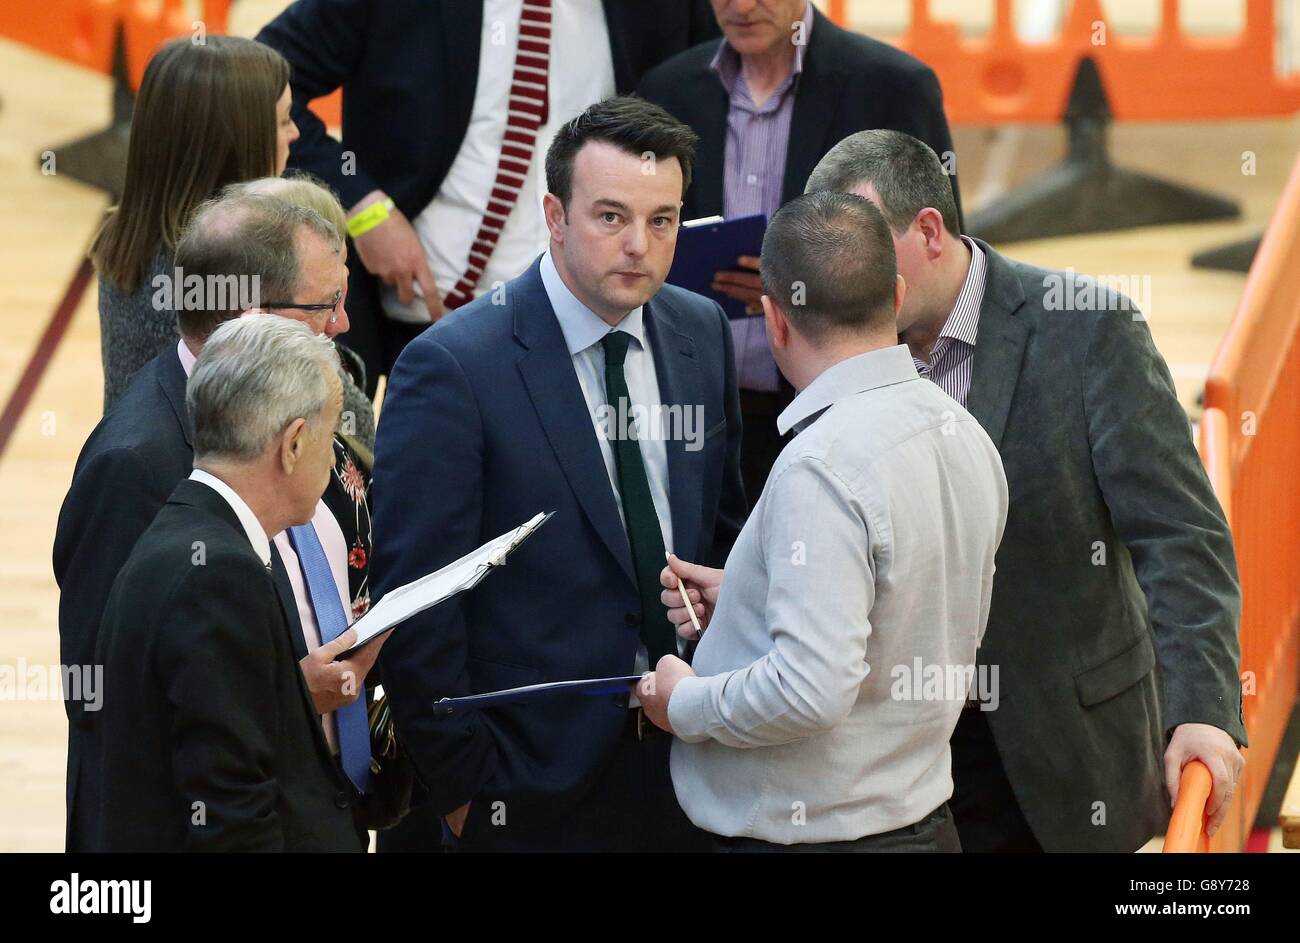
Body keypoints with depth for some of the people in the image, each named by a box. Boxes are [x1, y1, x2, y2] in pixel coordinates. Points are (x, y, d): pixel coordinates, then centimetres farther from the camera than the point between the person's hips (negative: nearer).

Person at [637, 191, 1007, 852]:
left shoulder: (824, 464, -23)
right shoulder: (963, 433, 3)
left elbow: (812, 690, -29)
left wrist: (686, 704, -12)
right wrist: (745, 596, 15)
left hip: (804, 835, -8)